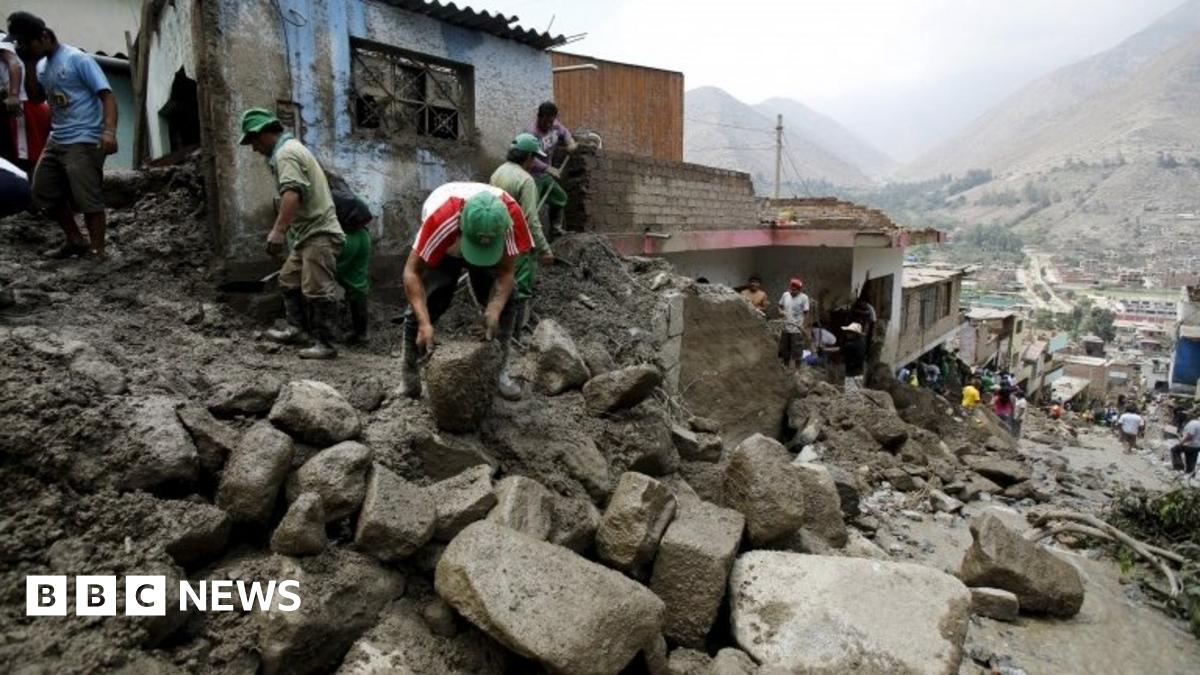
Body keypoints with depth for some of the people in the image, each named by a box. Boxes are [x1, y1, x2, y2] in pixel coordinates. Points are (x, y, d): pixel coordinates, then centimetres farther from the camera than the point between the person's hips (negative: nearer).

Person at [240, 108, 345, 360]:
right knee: (289, 279, 18)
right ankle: (298, 329, 24)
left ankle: (325, 344, -6)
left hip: (319, 233, -11)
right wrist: (281, 229, 30)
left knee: (317, 290, -10)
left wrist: (278, 230, -34)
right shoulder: (292, 147, 22)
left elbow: (291, 193, -28)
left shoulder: (285, 153, -11)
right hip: (308, 233, 11)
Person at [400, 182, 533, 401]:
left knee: (504, 303, -13)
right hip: (442, 251, -2)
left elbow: (506, 271, -28)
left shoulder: (511, 215, -39)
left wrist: (494, 309, -44)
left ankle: (499, 370, 3)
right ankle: (408, 371, 4)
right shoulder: (440, 219, -45)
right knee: (424, 302, -16)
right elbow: (412, 272, -39)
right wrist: (424, 323, -48)